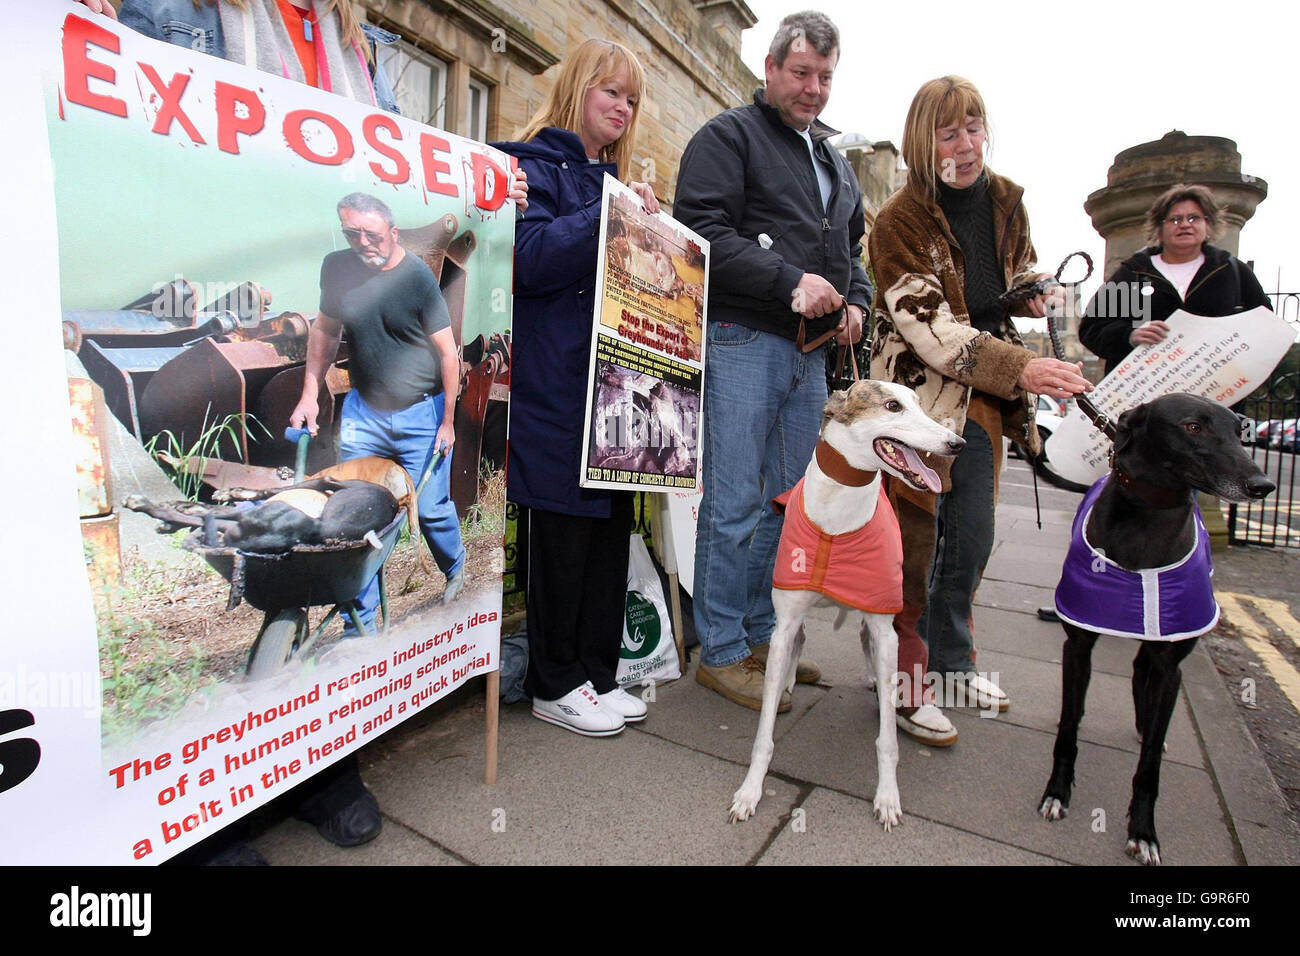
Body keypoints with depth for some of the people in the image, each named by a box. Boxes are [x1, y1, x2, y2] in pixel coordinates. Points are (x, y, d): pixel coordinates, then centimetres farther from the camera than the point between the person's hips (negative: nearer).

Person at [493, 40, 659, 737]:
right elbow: (529, 259, -16)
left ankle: (597, 673, 23)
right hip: (557, 385, -8)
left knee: (612, 525, 9)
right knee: (564, 530, -2)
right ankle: (554, 684, 15)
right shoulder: (535, 164, 1)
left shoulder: (616, 181, 24)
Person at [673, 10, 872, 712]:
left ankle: (760, 635, 24)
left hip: (810, 352, 8)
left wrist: (855, 299, 11)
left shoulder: (835, 161, 26)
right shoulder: (728, 137, 2)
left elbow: (851, 248, 33)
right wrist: (791, 282, -18)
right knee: (734, 504, -6)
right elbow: (702, 231, -13)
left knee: (788, 499, 10)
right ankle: (721, 652, 8)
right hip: (744, 341, -8)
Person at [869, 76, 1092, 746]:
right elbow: (926, 322, -21)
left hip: (984, 394, 7)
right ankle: (903, 681, 11)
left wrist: (1035, 292, 4)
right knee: (913, 540, -4)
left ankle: (950, 660, 32)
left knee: (970, 536, 13)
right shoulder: (902, 218, -10)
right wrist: (1020, 368, -29)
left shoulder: (1005, 199, 11)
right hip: (918, 390, -7)